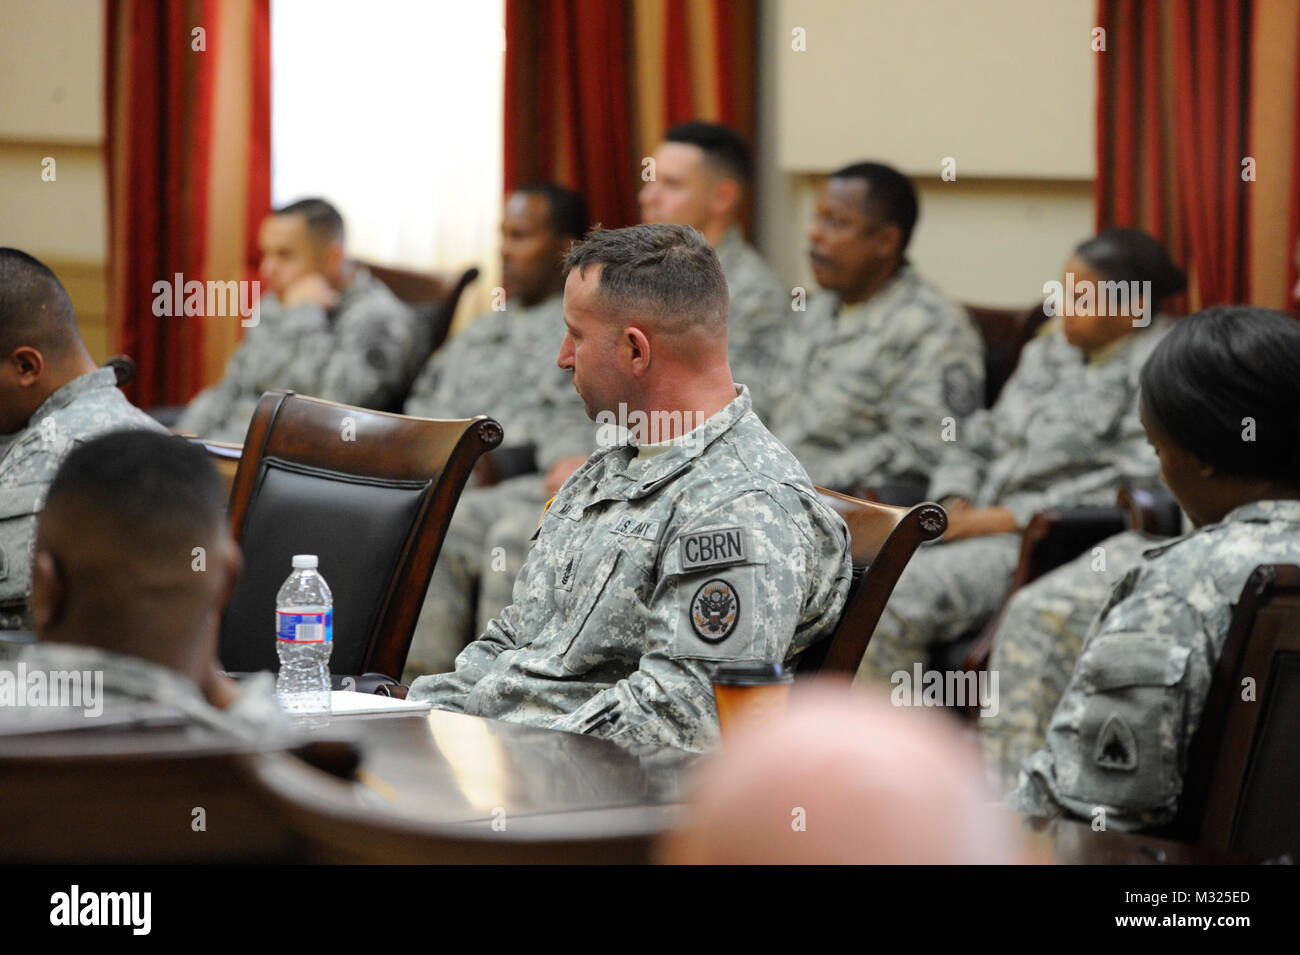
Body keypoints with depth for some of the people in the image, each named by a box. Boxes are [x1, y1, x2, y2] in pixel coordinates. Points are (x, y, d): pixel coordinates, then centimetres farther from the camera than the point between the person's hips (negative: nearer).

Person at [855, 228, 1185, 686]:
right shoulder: (1051, 349, 21)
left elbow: (1137, 484, -17)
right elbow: (978, 439, 26)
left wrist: (1004, 519, -16)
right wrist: (955, 504, 3)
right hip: (979, 527, 8)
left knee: (899, 596, -28)